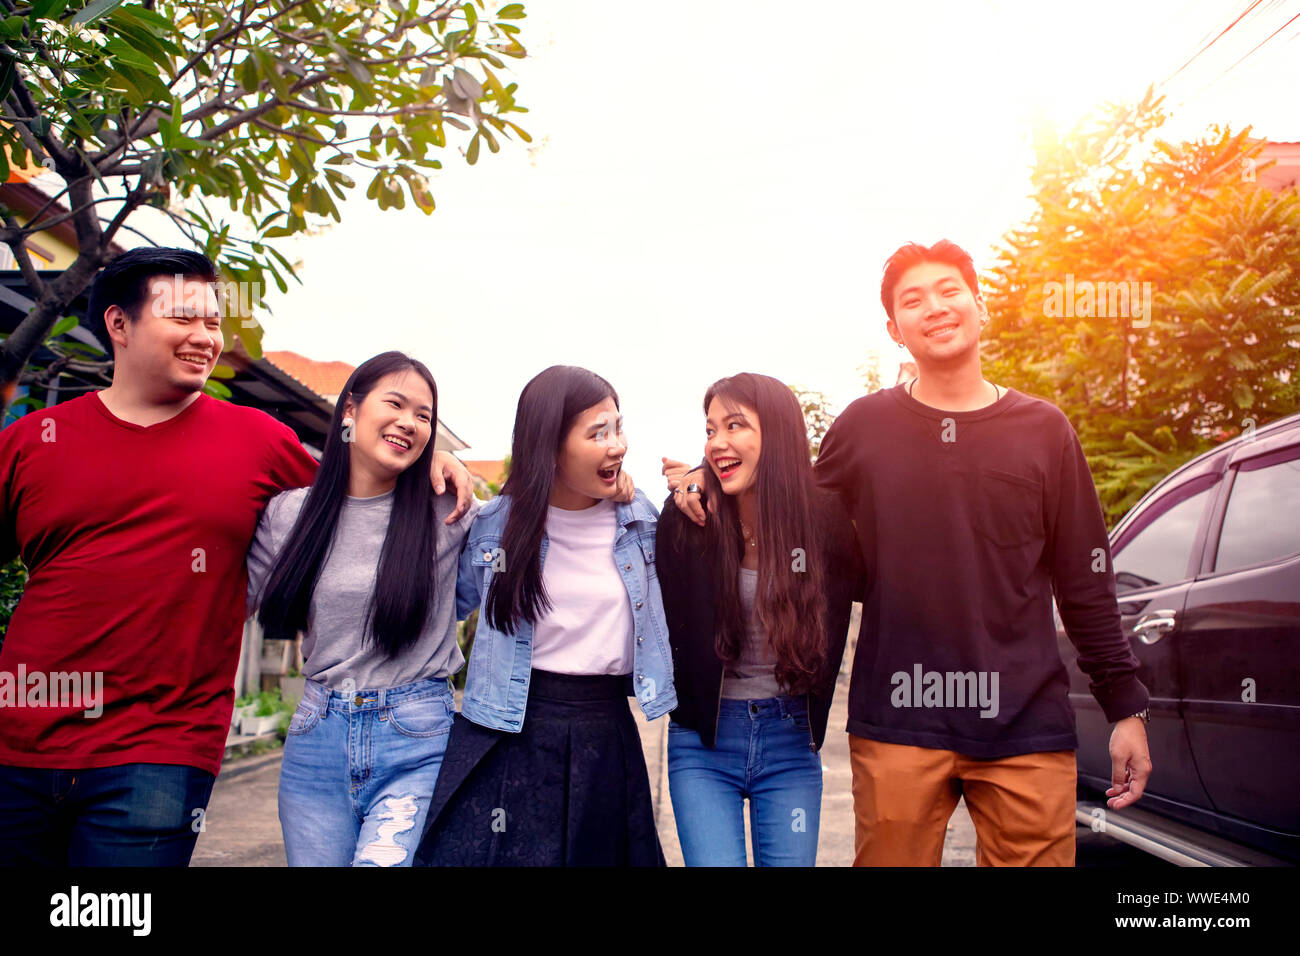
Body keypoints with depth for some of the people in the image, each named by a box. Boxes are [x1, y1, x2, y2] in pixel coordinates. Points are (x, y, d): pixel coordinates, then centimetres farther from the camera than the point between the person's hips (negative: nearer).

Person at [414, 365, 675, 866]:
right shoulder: (496, 523, -2)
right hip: (509, 735, -1)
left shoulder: (640, 518, 2)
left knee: (601, 853, 13)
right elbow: (450, 602, 12)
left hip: (607, 736, 2)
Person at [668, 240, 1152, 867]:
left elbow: (1086, 583, 8)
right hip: (898, 724, 0)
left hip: (1026, 725, 1)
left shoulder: (1043, 429, 6)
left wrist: (1126, 705, 6)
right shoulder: (863, 426, 4)